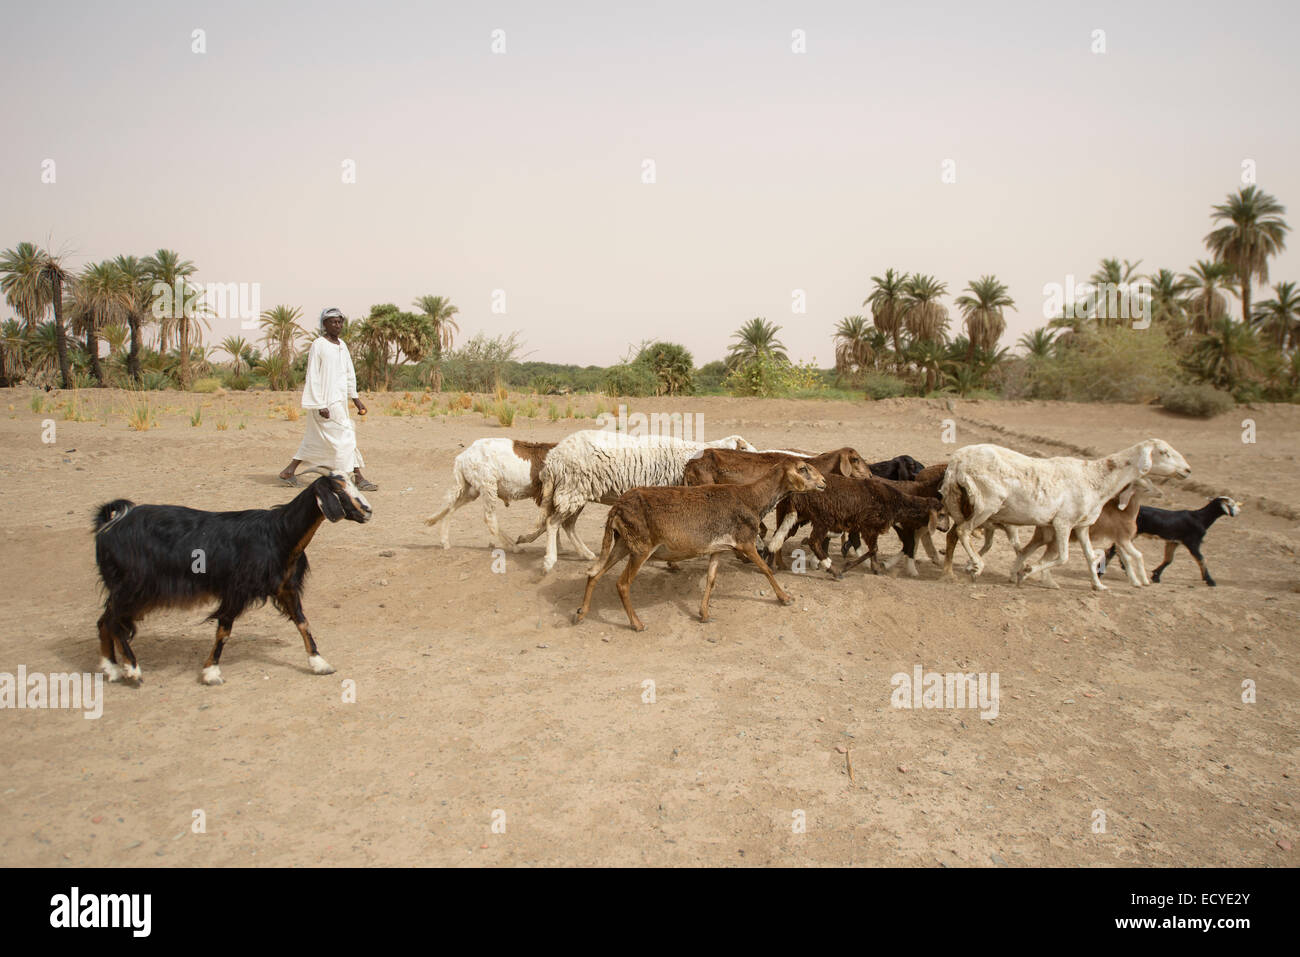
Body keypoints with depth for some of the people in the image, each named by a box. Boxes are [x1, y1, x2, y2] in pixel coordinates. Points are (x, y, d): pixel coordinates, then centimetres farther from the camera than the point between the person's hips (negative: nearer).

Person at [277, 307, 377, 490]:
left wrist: (356, 399, 14)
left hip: (339, 399, 9)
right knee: (344, 435, -10)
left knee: (316, 439, 14)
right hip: (325, 399, -9)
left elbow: (349, 374, 19)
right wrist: (320, 405, -18)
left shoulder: (342, 345, 13)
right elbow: (313, 377, -13)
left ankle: (289, 472, 24)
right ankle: (357, 477, -6)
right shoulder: (318, 345, -10)